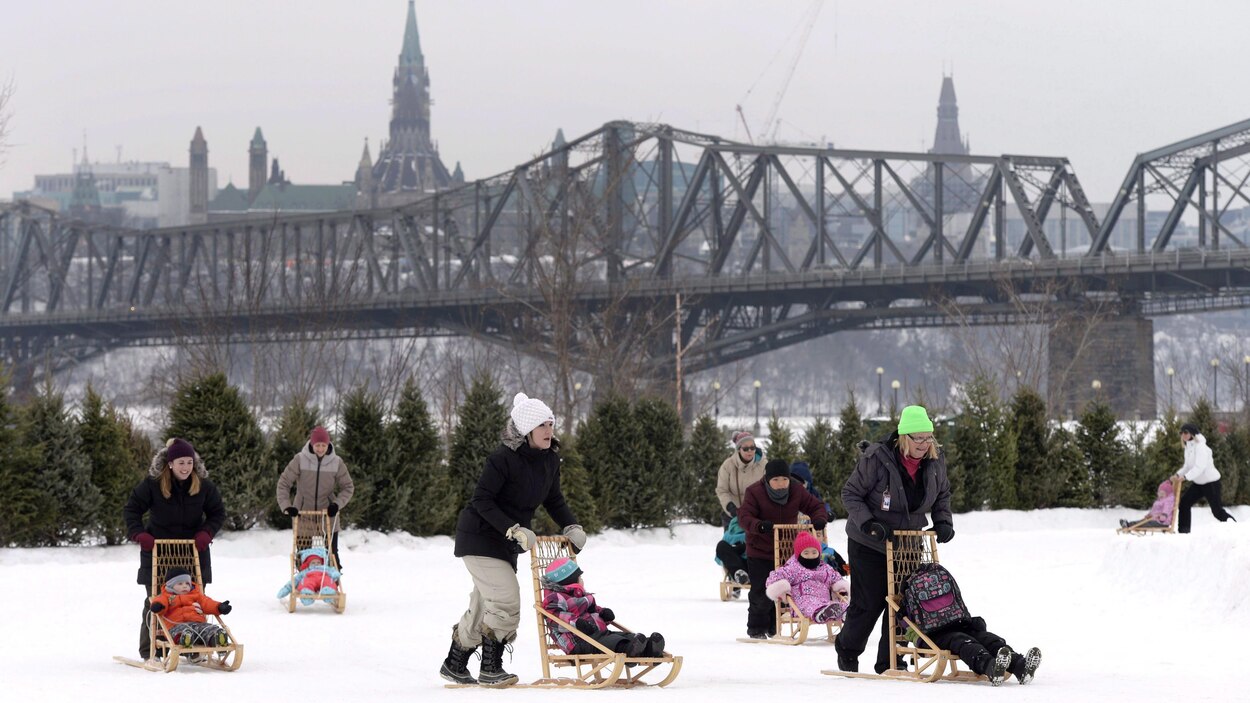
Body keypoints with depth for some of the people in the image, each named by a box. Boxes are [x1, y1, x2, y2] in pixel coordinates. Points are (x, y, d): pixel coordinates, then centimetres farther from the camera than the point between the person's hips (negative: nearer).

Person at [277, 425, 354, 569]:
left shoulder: (336, 462, -6)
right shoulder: (300, 460, -10)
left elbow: (348, 487, 3)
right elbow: (283, 483, -5)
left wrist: (337, 504, -13)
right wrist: (286, 506, -17)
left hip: (328, 518, 1)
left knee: (331, 556, 2)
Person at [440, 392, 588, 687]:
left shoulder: (550, 459, 0)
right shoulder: (503, 459, -24)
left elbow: (554, 500, 11)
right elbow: (482, 500, -24)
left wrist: (572, 527, -6)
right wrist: (514, 530, -31)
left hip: (506, 542, 8)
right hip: (479, 538, -8)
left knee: (483, 606, 14)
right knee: (506, 600, -17)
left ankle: (454, 665, 27)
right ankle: (490, 669, -7)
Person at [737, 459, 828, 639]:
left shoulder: (797, 491, -4)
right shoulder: (755, 492, -14)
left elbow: (815, 507, 4)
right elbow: (744, 517, -22)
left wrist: (819, 519, -20)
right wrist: (760, 526, -42)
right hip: (760, 551, -4)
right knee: (762, 592, -6)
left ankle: (773, 626, 23)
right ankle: (757, 628, 10)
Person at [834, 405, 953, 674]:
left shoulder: (935, 461, -6)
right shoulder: (877, 458, -22)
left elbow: (942, 494, 13)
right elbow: (850, 493, -13)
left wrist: (943, 521, -4)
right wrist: (867, 523, -26)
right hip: (869, 544, -4)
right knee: (869, 602, 0)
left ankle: (890, 661, 10)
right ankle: (847, 650, 24)